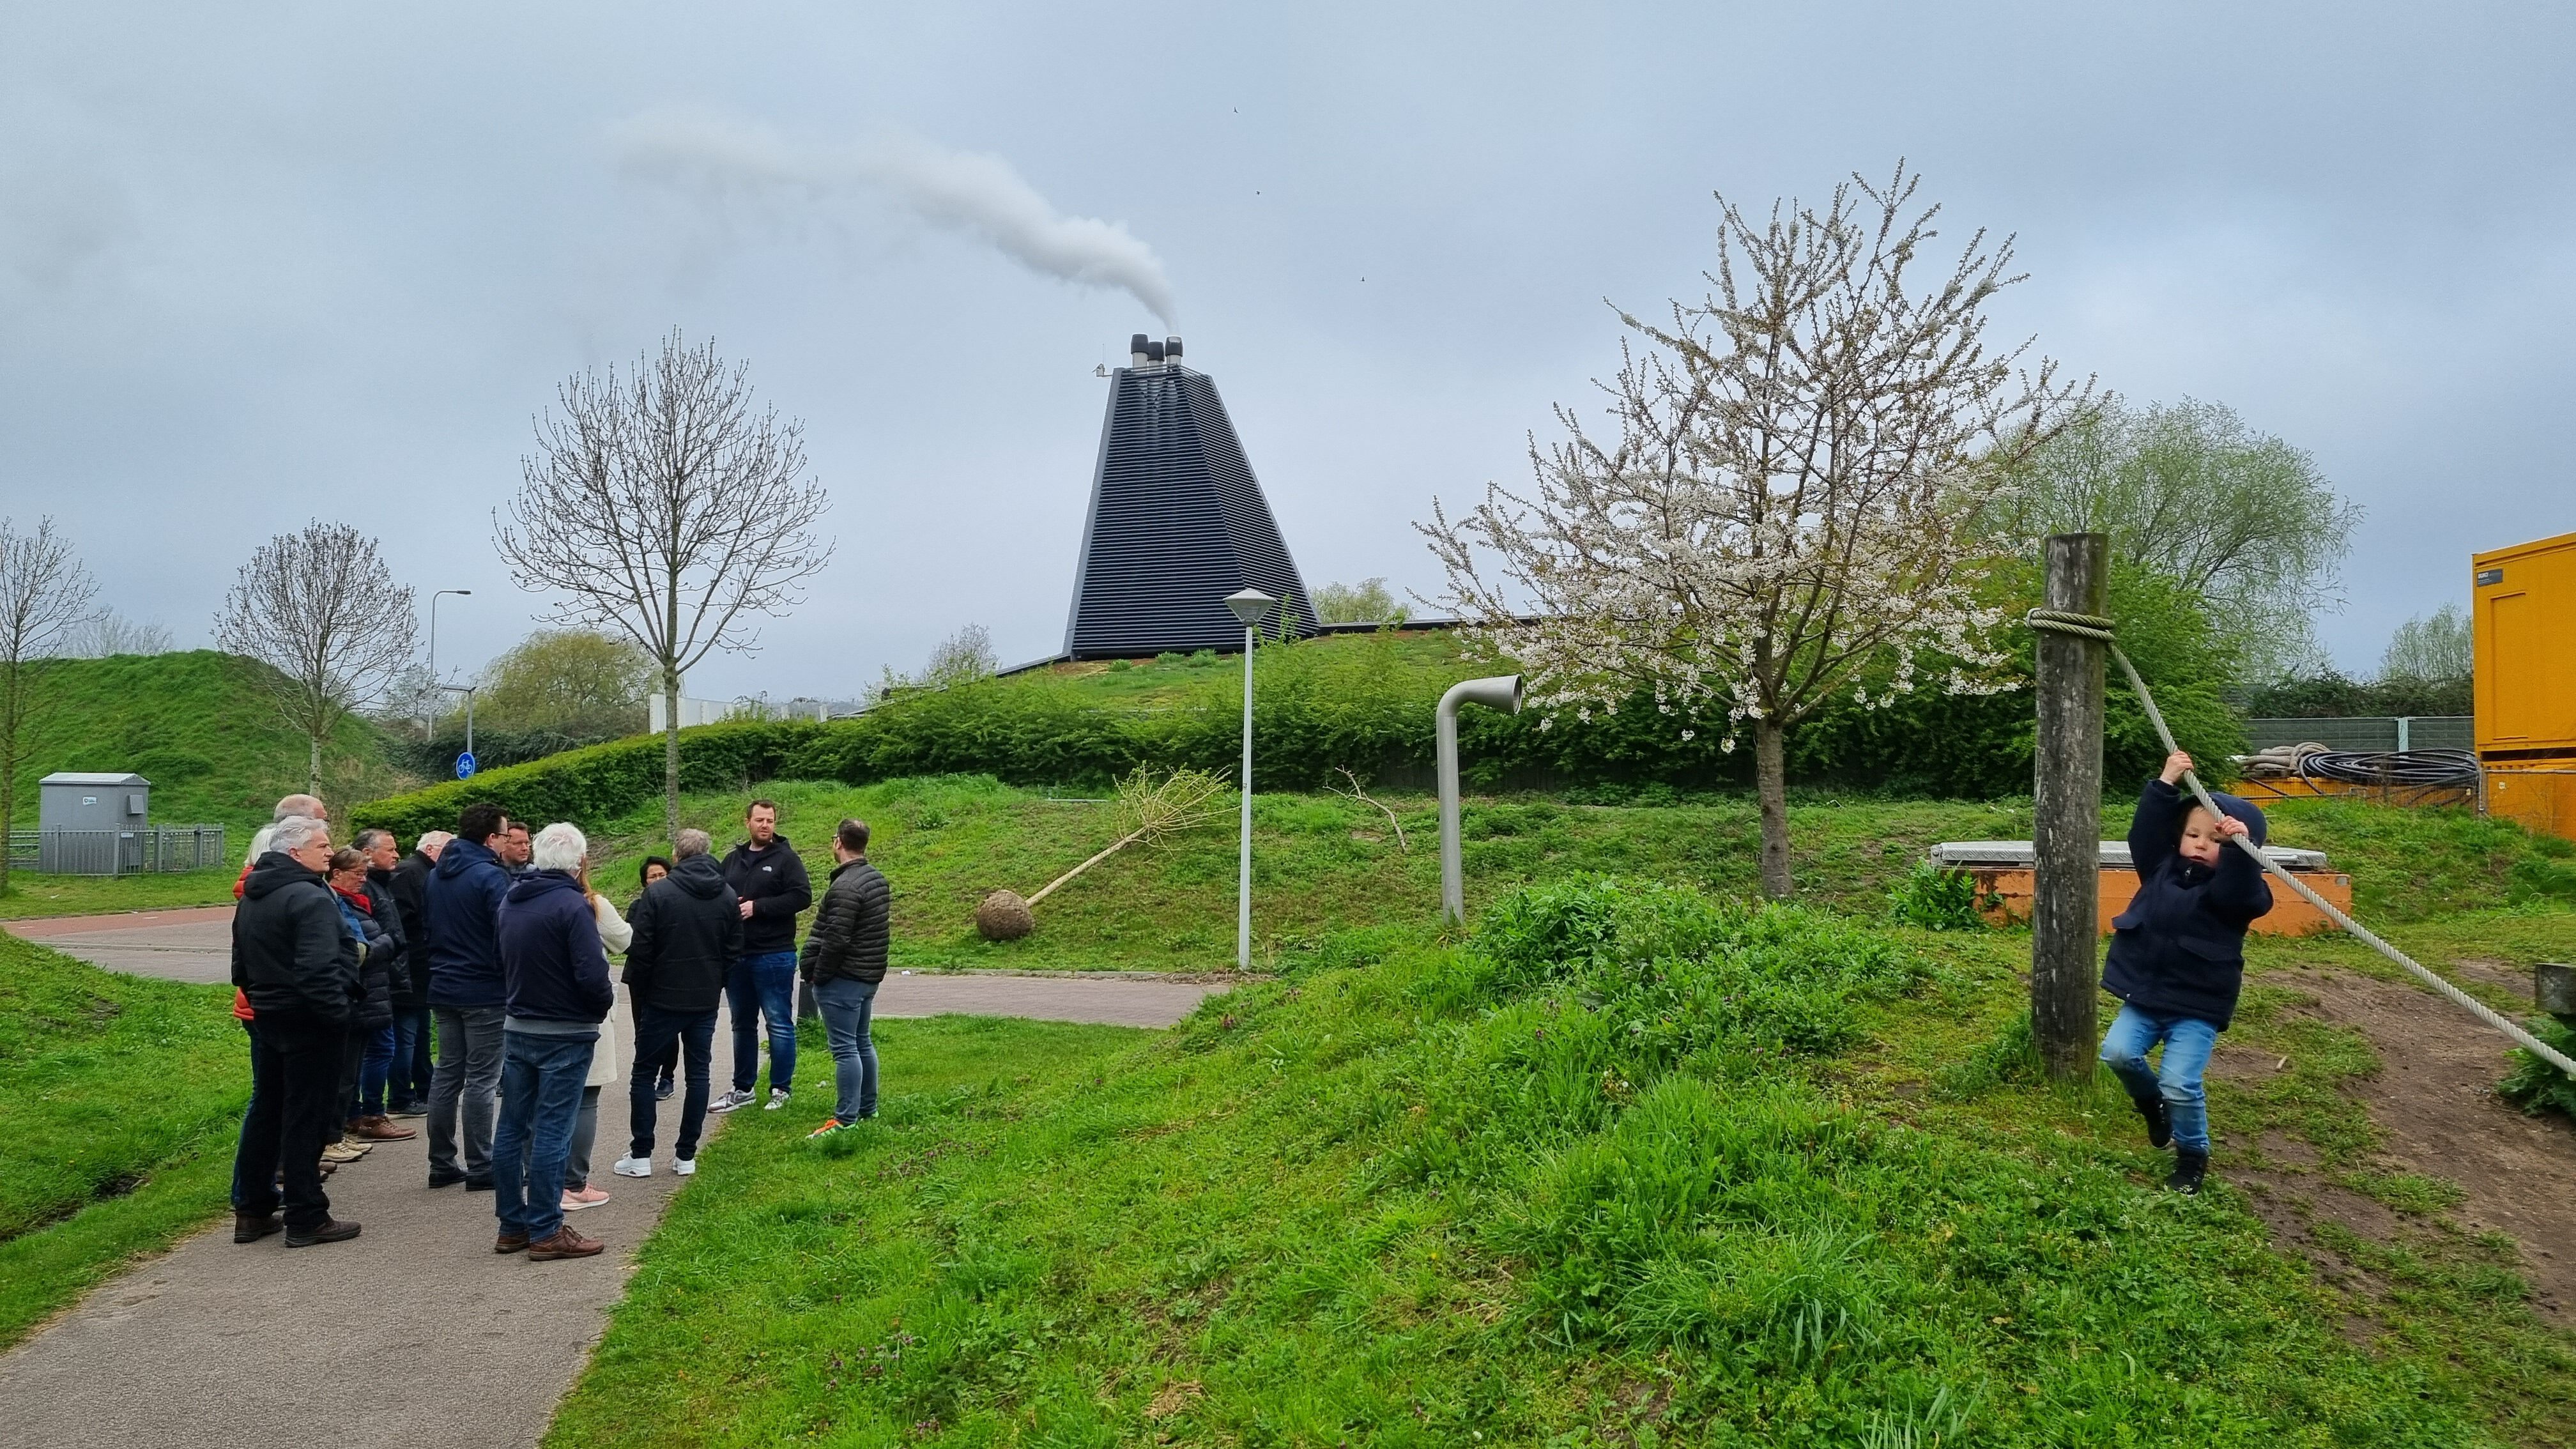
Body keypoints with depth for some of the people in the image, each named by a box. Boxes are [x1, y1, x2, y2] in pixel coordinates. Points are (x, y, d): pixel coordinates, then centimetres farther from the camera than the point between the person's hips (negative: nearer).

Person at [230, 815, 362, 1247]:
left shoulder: (252, 897, 12)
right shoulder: (310, 898, -20)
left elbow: (241, 962, 21)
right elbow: (319, 970, -27)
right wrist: (338, 1014, -18)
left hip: (268, 1017, 9)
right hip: (308, 1022, -9)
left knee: (266, 1112, 17)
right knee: (306, 1118, -3)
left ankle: (252, 1211, 24)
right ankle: (307, 1219, 3)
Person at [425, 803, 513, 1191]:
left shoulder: (435, 876, 10)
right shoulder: (490, 876, -16)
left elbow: (425, 928, 17)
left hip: (442, 989, 8)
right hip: (485, 993, -8)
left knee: (447, 1074, 13)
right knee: (481, 1079, -2)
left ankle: (441, 1164, 18)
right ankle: (480, 1168, 3)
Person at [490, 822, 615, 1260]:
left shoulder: (510, 900, 6)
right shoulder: (571, 904, -18)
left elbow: (503, 961, 16)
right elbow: (593, 975, -22)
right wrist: (604, 1002, -4)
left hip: (516, 1029, 7)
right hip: (565, 1035, -7)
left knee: (512, 1128, 12)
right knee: (551, 1132, -2)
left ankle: (512, 1226, 20)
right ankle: (546, 1232, 3)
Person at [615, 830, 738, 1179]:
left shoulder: (657, 893, -12)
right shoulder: (727, 896, 3)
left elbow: (640, 951, -11)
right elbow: (734, 951, 7)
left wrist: (639, 991, 2)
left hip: (662, 999, -4)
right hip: (706, 1000, 4)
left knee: (644, 1073, 8)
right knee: (699, 1073, 10)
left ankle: (641, 1155, 8)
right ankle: (686, 1156, 11)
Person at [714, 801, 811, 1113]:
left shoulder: (785, 858, -3)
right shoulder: (733, 860, 14)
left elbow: (802, 896, -13)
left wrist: (758, 906, -16)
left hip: (774, 956, -6)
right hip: (737, 956, 6)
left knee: (779, 1024, -1)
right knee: (742, 1024, 15)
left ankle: (781, 1090, 8)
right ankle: (743, 1089, 25)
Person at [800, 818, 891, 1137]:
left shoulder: (845, 887, -21)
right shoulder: (877, 879, 9)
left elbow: (835, 940, -24)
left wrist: (817, 975, -11)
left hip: (843, 979, -10)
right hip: (869, 976, 10)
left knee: (845, 1048, -5)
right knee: (862, 1042, 18)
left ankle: (846, 1119, -2)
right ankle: (868, 1109, 28)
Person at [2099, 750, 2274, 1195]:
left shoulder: (2234, 885, -9)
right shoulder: (2163, 867, 5)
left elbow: (2240, 895, -31)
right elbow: (2144, 834, -2)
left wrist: (2238, 848, -43)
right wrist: (2165, 785, -9)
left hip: (2198, 1006, -5)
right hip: (2146, 994, 5)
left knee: (2180, 1083, -14)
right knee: (2118, 1052, -15)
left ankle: (2193, 1154, 13)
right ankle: (2152, 1102, 18)